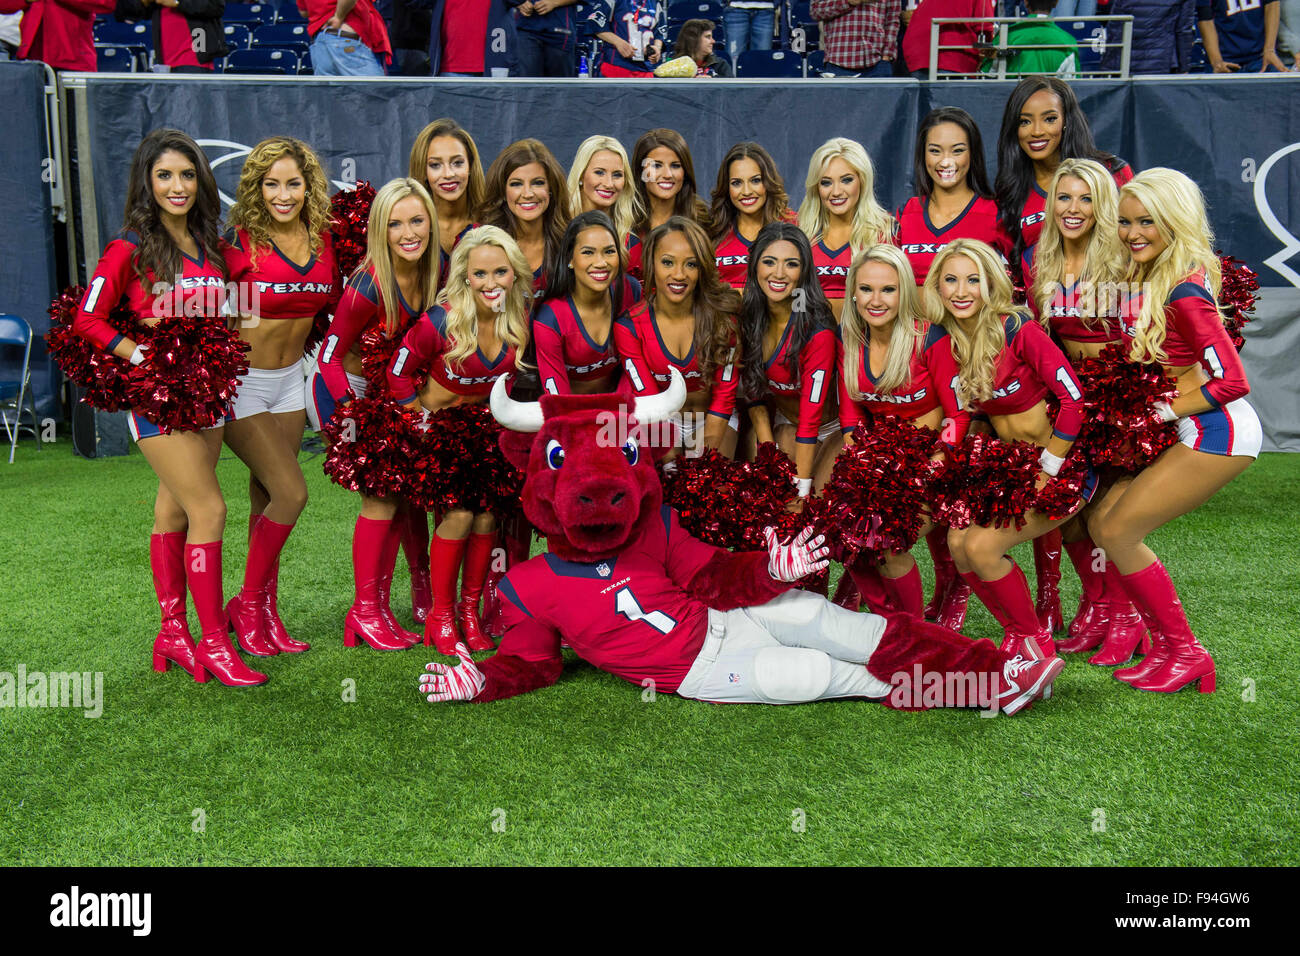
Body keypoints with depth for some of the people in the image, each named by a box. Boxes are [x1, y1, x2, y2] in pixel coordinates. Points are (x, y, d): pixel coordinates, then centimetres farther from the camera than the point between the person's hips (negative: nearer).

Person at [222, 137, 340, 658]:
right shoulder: (240, 240, -14)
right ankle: (247, 604, 7)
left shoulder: (323, 239, 1)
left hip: (290, 379, 5)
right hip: (240, 381, -5)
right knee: (290, 492, -12)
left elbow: (335, 304, 12)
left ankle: (266, 613, 19)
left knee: (266, 500, 10)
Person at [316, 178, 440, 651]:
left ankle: (379, 608, 15)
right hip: (344, 393, -7)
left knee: (399, 496, 5)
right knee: (381, 496, -10)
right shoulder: (368, 287, -26)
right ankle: (363, 612, 2)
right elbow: (331, 355, -18)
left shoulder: (434, 275, -8)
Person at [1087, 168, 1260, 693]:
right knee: (1102, 522, 7)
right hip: (1190, 431, 9)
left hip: (1218, 432, -9)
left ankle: (1186, 654, 6)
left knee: (1117, 532, -7)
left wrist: (1165, 410, -14)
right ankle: (1167, 646, 17)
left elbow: (1232, 381, -22)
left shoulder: (1182, 292, -21)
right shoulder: (1147, 277, 5)